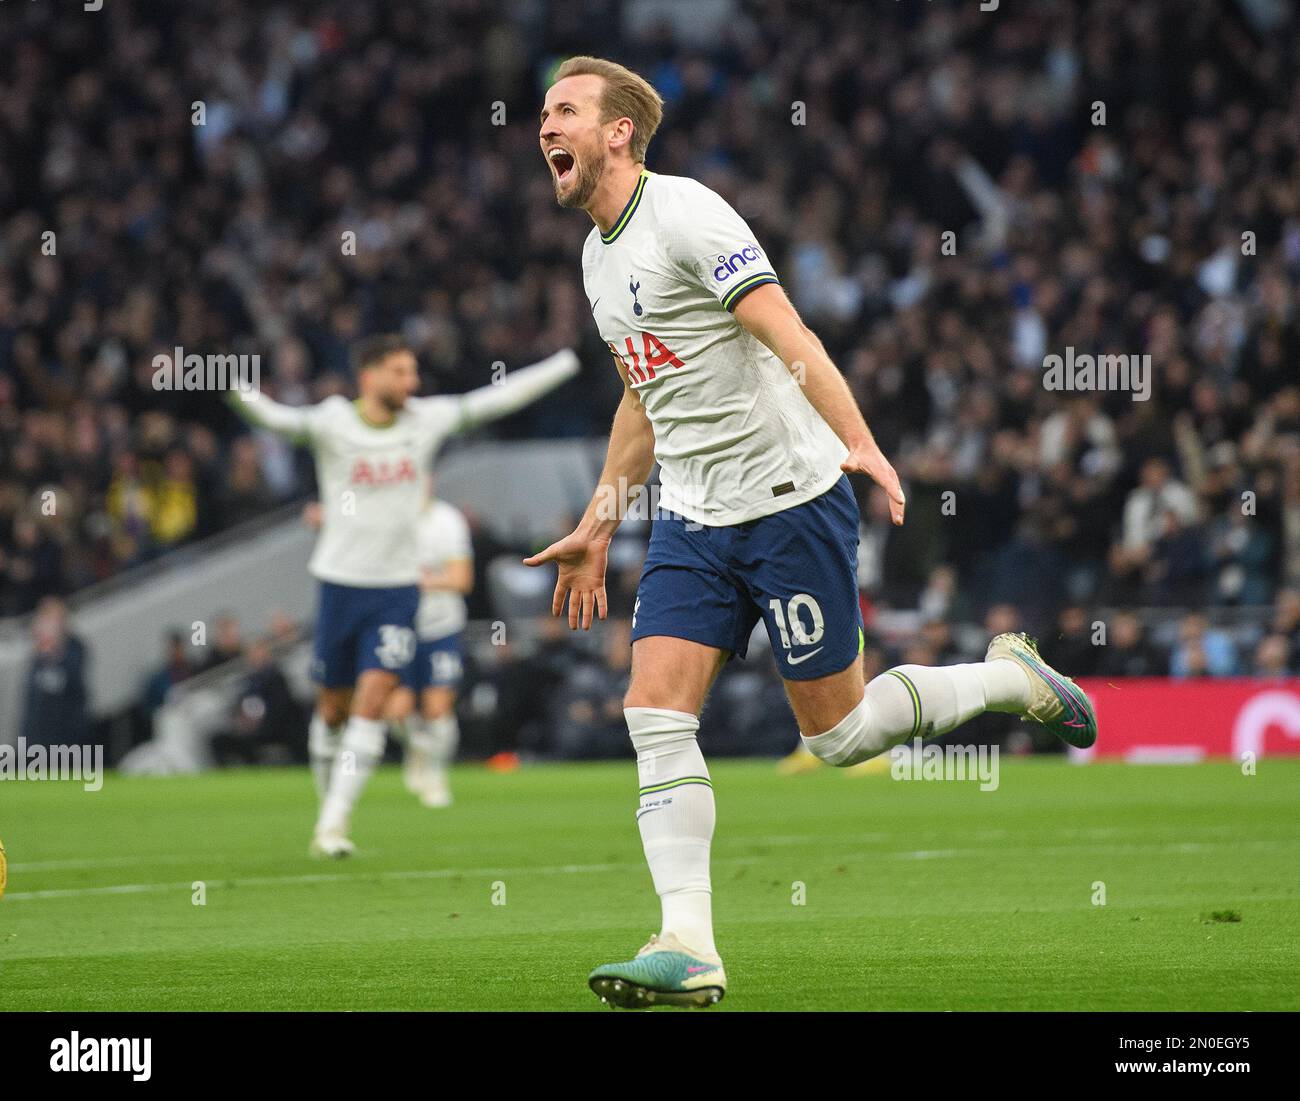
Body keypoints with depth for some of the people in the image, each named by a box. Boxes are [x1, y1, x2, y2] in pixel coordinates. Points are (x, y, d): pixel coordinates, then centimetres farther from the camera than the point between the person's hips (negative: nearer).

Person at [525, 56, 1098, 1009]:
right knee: (655, 715, -9)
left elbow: (789, 337, -23)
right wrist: (596, 528, 28)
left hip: (792, 498, -8)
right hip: (692, 520, 8)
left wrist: (860, 443, -35)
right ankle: (689, 950, -11)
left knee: (838, 731, -1)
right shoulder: (600, 255, 14)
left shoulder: (683, 214, -13)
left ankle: (1009, 679, 23)